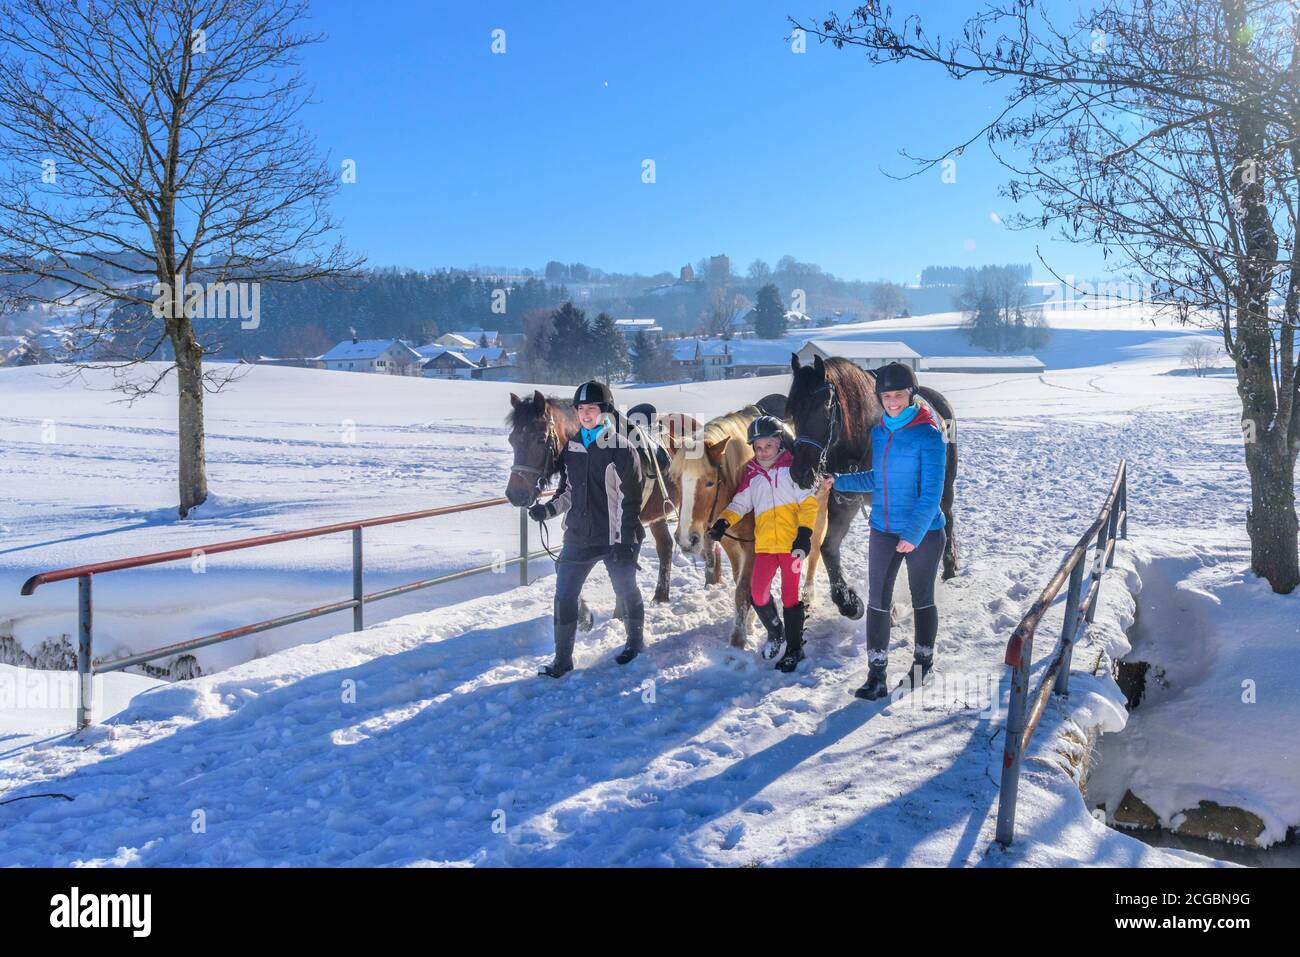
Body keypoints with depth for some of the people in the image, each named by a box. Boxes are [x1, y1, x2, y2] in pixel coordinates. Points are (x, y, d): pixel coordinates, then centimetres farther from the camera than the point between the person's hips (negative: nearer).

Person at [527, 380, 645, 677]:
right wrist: (549, 509, -5)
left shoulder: (623, 449, -11)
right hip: (579, 536, 5)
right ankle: (562, 658, 13)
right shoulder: (571, 448, 5)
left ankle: (635, 640, 38)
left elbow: (631, 500, -10)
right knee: (564, 595, 2)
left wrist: (626, 541, -14)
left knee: (626, 590, 15)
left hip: (614, 539, -4)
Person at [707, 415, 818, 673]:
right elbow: (740, 504, 11)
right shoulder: (751, 474, 12)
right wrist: (723, 522, -7)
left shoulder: (791, 467, 0)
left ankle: (794, 648, 14)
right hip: (765, 545, 4)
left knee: (790, 595, 1)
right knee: (757, 594, 2)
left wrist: (804, 533, -15)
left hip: (792, 543, -4)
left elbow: (808, 502, -5)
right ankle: (775, 633, 29)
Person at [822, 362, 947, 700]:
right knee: (878, 602, 0)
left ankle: (923, 662, 32)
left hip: (924, 533, -5)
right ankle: (877, 676, 6)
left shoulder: (928, 435, -14)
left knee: (922, 600, 12)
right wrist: (839, 482, 15)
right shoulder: (879, 433, 5)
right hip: (883, 531, 5)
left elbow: (931, 492, -17)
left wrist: (913, 534, -23)